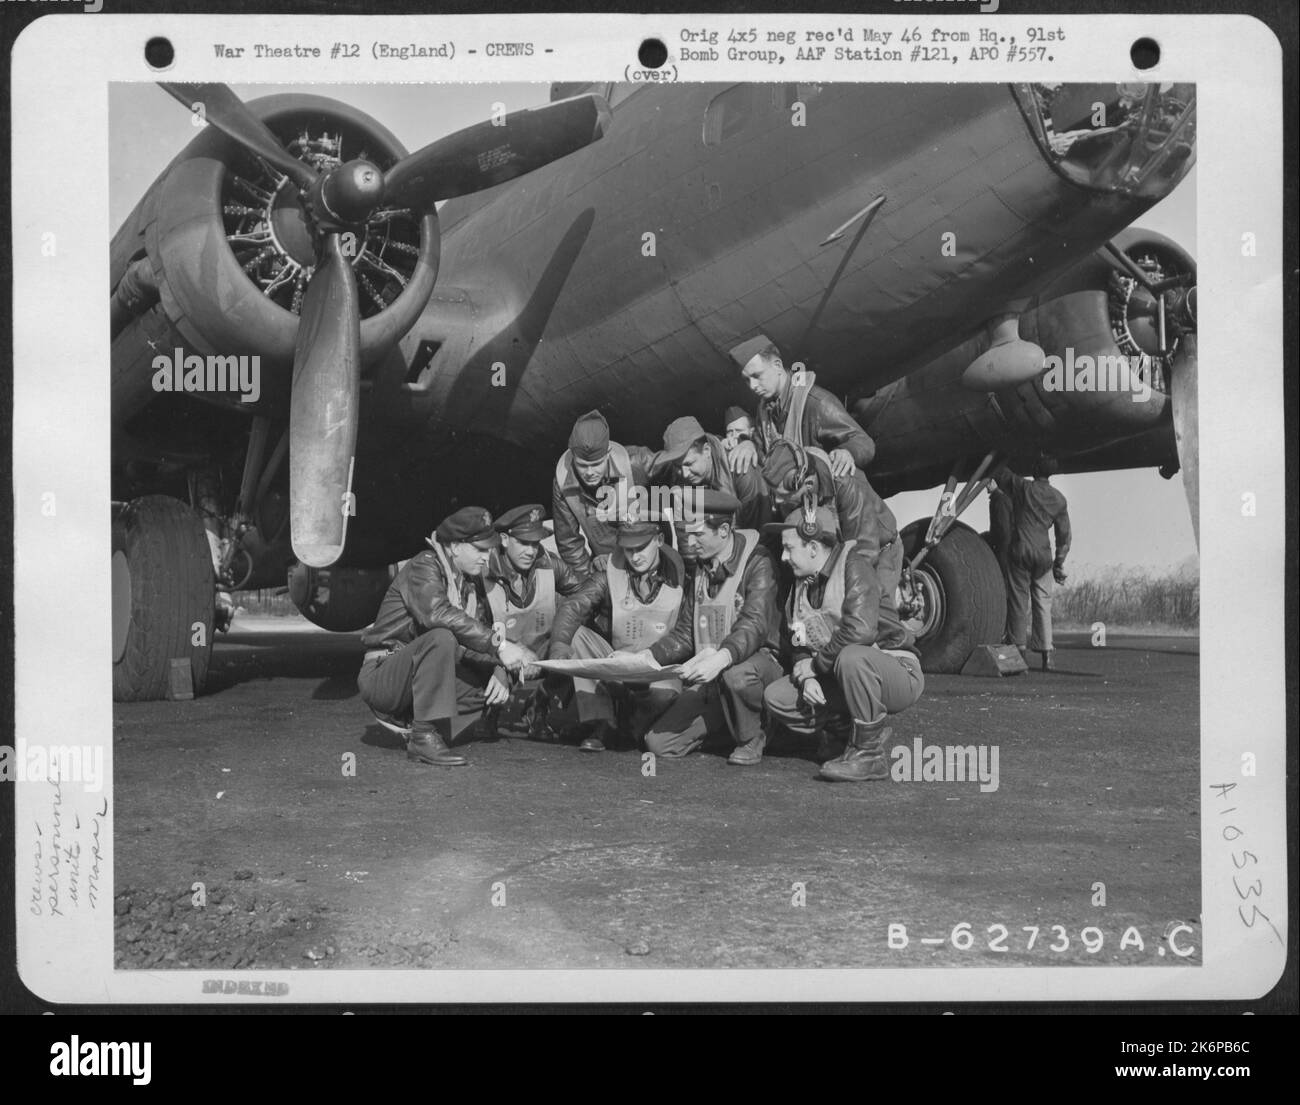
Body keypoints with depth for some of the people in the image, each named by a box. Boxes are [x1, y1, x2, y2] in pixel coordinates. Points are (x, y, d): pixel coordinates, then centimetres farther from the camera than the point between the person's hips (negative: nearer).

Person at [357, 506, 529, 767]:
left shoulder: (471, 581, 11)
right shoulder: (423, 567, -15)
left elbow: (479, 634, 8)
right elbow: (438, 614, -35)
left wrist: (499, 671, -14)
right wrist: (498, 646, -37)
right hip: (382, 676, -8)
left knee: (497, 679, -5)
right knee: (441, 638, -33)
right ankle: (424, 737, -28)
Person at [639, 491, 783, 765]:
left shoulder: (757, 563, -11)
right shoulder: (701, 568, 12)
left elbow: (755, 627, -25)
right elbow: (685, 634, 14)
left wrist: (721, 658, -44)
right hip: (709, 677, 6)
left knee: (736, 675, -41)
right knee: (658, 743, -11)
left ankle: (751, 739, -12)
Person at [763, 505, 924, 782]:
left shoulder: (854, 566, -16)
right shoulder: (802, 586, 10)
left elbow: (860, 630, -30)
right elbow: (797, 646, 11)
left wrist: (819, 664, -17)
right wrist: (805, 676, -11)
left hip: (900, 672, -8)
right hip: (840, 678, 8)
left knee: (851, 658, -41)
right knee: (775, 697, -6)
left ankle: (871, 755, -24)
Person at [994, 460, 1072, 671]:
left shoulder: (1022, 487, -6)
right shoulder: (1059, 499, 6)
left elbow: (1000, 472, 5)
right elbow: (1064, 535, 11)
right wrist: (1059, 563, 19)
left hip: (1020, 551, -3)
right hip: (1043, 554, 3)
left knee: (1018, 600, 4)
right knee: (1043, 603, 8)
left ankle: (1020, 650, 4)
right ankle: (1047, 654, 5)